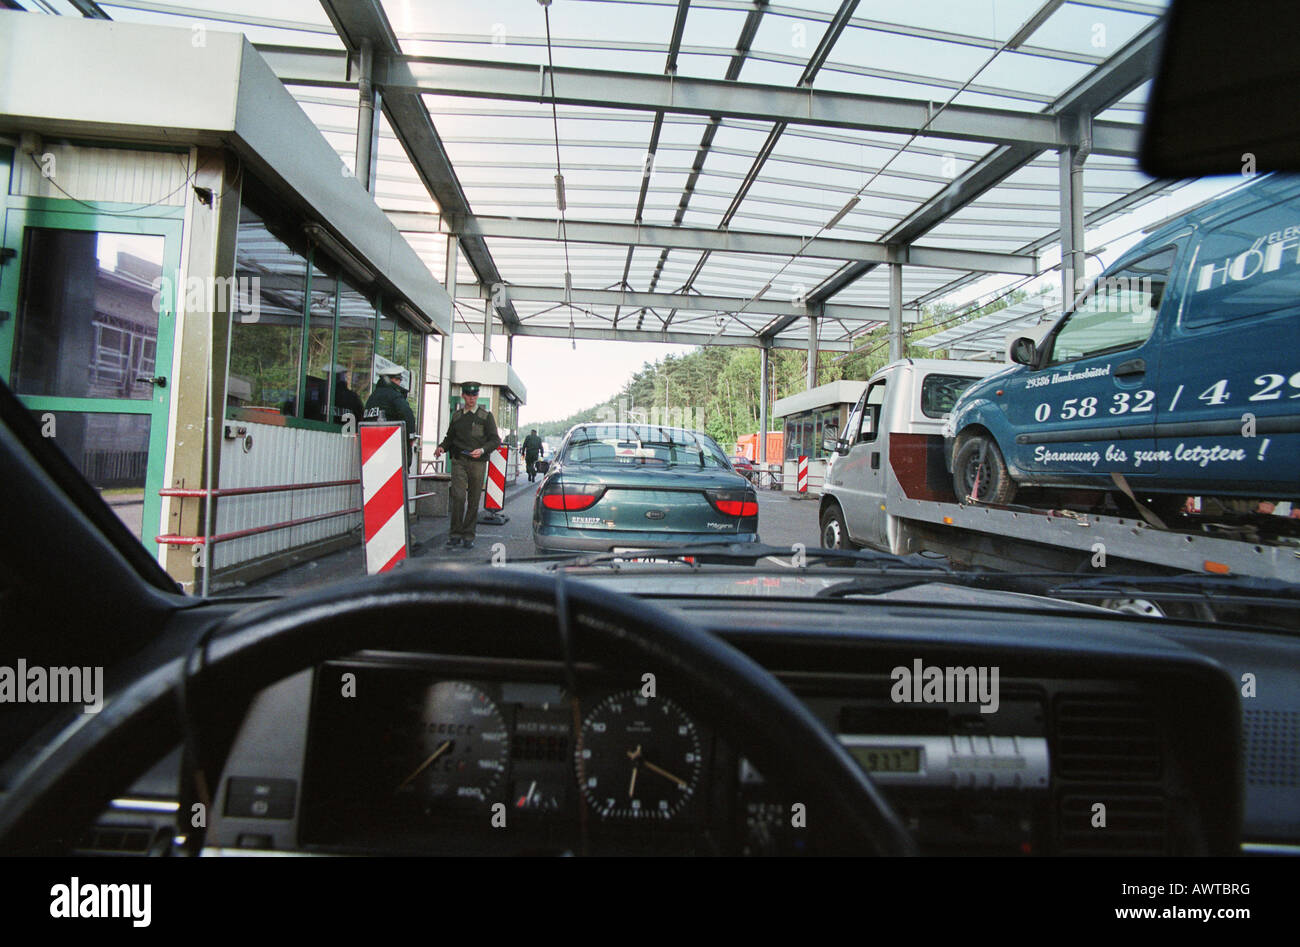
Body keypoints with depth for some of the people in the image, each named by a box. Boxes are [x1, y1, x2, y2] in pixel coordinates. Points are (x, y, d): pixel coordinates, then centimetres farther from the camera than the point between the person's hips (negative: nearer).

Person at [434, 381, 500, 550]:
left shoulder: (486, 416, 5)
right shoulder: (456, 416, 14)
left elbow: (495, 440, 2)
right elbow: (450, 437, 24)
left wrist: (482, 450, -15)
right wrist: (442, 447, 3)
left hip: (478, 462, -1)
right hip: (458, 461, 1)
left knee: (473, 501, 1)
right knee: (458, 496, -11)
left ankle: (468, 536, 12)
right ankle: (455, 534, -2)